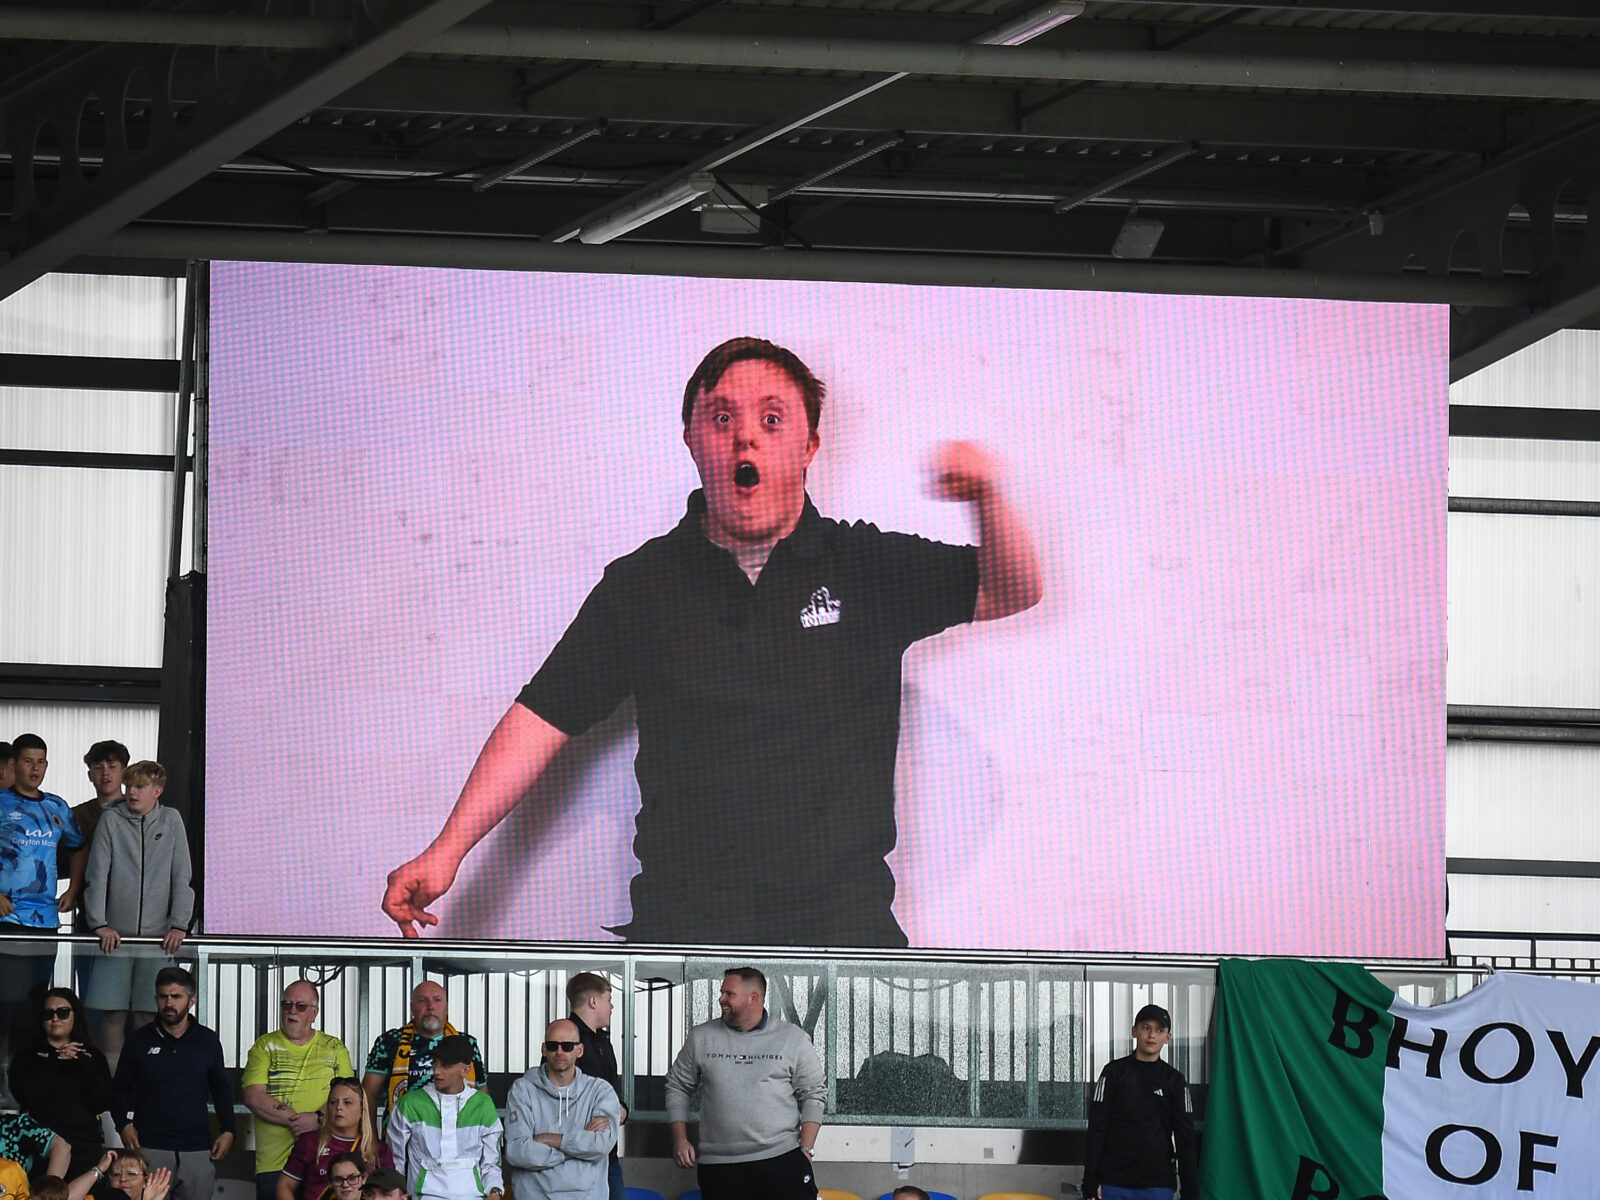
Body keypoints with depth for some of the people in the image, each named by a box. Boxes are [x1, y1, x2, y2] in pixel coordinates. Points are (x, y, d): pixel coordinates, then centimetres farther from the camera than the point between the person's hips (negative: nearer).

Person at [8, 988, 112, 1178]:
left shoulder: (93, 1056, 14)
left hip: (84, 1150, 1)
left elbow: (102, 1104, 2)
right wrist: (55, 1061, -5)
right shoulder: (27, 1054, 11)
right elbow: (27, 1096, -6)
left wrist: (81, 1063, -6)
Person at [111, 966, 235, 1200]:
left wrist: (228, 1131, 9)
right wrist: (124, 1124, -1)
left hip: (197, 1148, 1)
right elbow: (119, 1088, 15)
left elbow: (222, 1090, 21)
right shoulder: (139, 1041, 7)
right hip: (150, 1149, -1)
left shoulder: (208, 1041, 10)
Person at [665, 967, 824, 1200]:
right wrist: (680, 1139, 5)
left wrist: (805, 1149, -4)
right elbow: (678, 1087, 15)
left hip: (782, 1160, -2)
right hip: (719, 1166, 2)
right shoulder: (701, 1038, 8)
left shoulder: (793, 1038, 3)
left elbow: (813, 1094, 5)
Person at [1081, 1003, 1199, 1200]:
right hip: (1113, 1184, -1)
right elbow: (1096, 1129, 3)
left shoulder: (1175, 1080, 9)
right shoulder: (1115, 1072, 6)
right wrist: (1091, 1182, -5)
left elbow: (1185, 1138, 8)